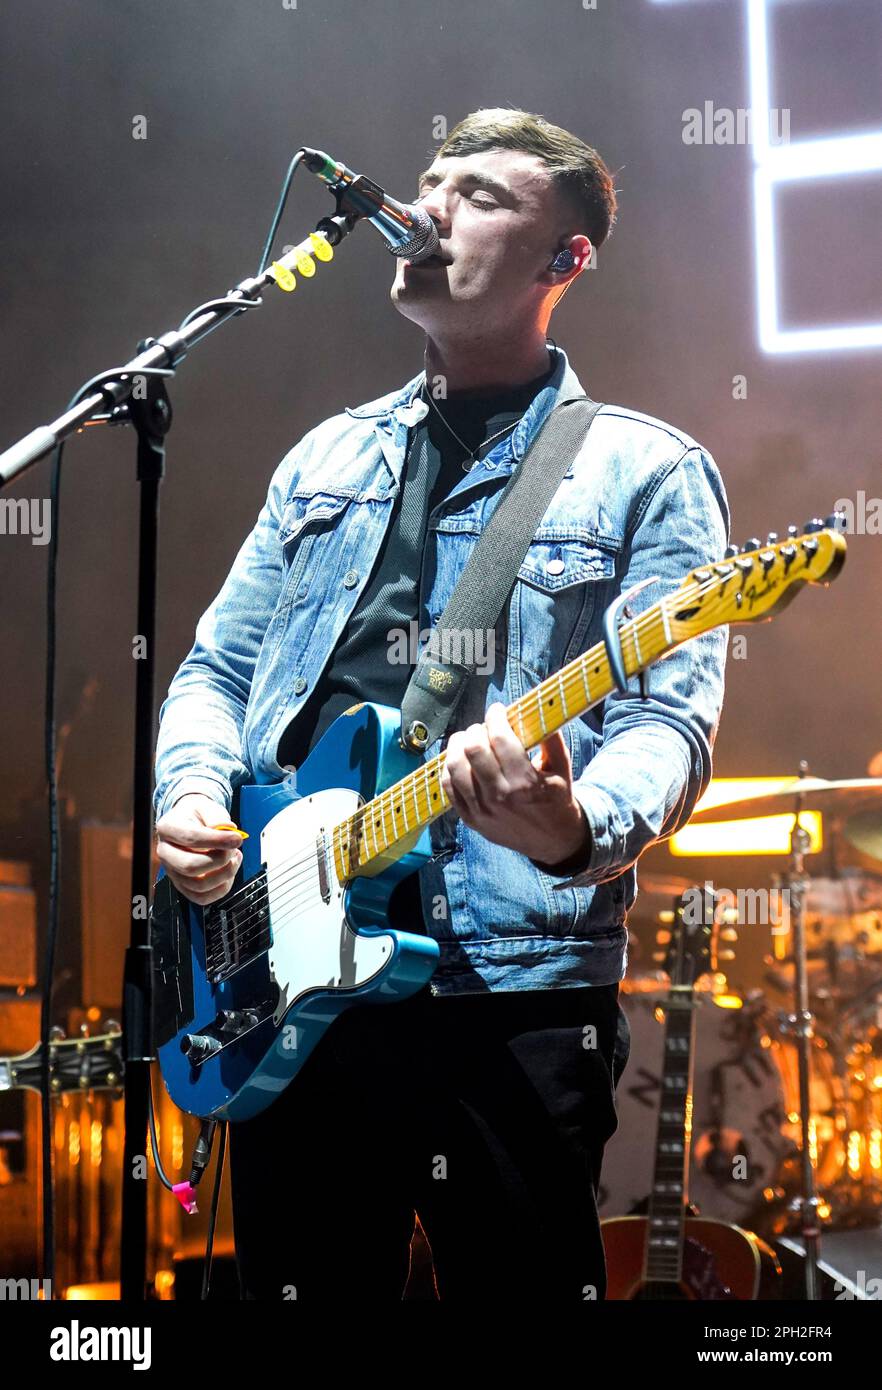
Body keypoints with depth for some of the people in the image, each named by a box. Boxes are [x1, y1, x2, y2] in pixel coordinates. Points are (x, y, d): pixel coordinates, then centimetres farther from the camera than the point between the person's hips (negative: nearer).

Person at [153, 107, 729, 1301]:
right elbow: (216, 665, 21)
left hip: (512, 994, -5)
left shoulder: (646, 472, 1)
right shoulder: (327, 457, 18)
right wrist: (192, 789, 0)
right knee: (300, 1286, 13)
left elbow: (671, 713, -10)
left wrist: (579, 829, -32)